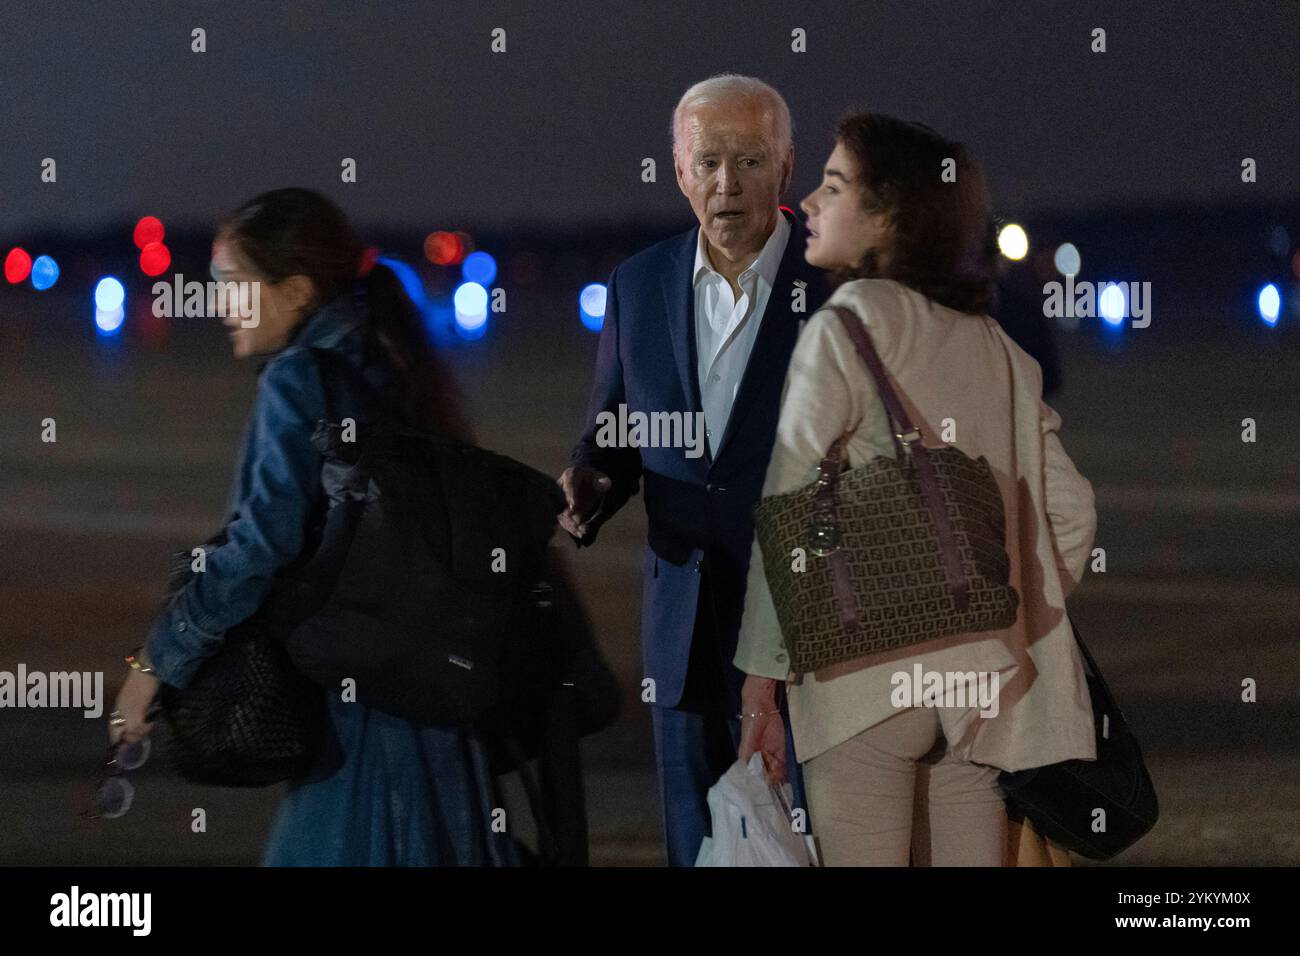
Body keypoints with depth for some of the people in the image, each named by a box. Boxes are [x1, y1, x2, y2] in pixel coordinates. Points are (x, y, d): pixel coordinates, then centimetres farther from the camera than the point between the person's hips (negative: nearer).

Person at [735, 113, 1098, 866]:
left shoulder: (844, 330, -3)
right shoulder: (998, 351, 14)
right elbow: (1071, 513, 13)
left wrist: (761, 675, -7)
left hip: (864, 673, -6)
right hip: (983, 680, 6)